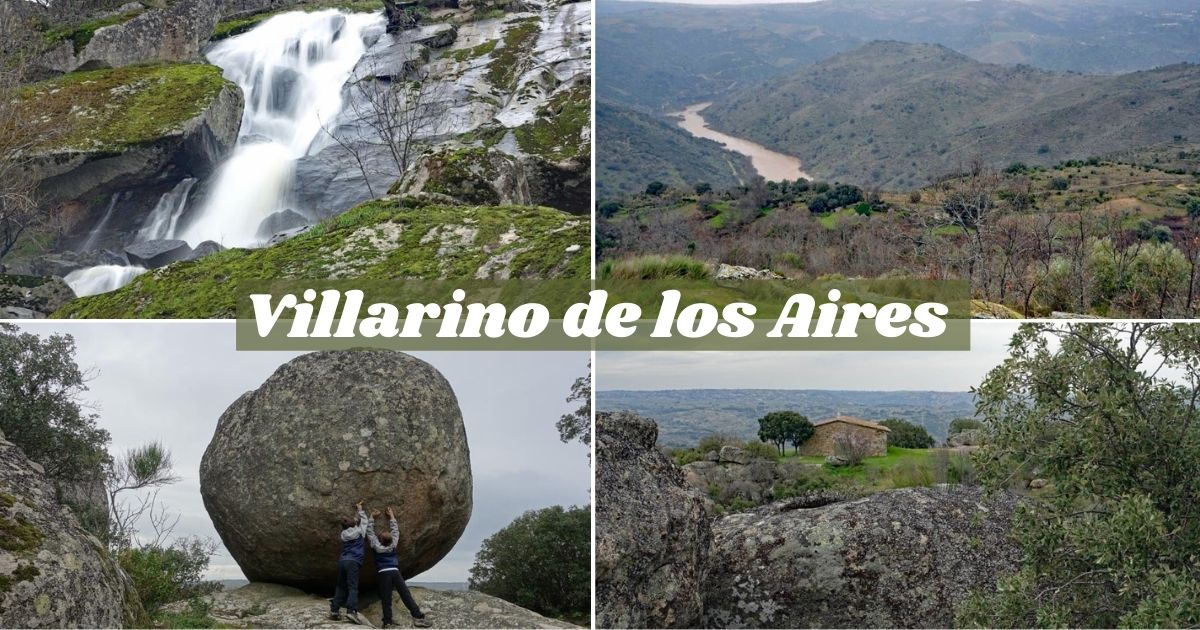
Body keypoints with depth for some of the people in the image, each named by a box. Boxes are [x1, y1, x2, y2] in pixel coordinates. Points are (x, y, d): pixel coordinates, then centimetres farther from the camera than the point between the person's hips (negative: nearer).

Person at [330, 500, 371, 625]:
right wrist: (360, 510, 34)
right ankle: (351, 611, -29)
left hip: (342, 561, 5)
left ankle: (334, 610, 8)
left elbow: (355, 520, 33)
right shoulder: (359, 532, 3)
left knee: (341, 587, 13)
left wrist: (357, 512, 41)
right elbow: (364, 522, 23)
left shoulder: (344, 534, 16)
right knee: (353, 588, -13)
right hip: (353, 562, -5)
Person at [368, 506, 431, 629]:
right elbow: (395, 530, 19)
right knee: (406, 595, -4)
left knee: (386, 599, -2)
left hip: (383, 573, -2)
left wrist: (372, 517, 14)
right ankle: (418, 616, -13)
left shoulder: (377, 546, 0)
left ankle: (387, 622, -8)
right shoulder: (393, 544, 5)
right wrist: (391, 516, 27)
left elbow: (370, 532, 8)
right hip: (395, 572, 2)